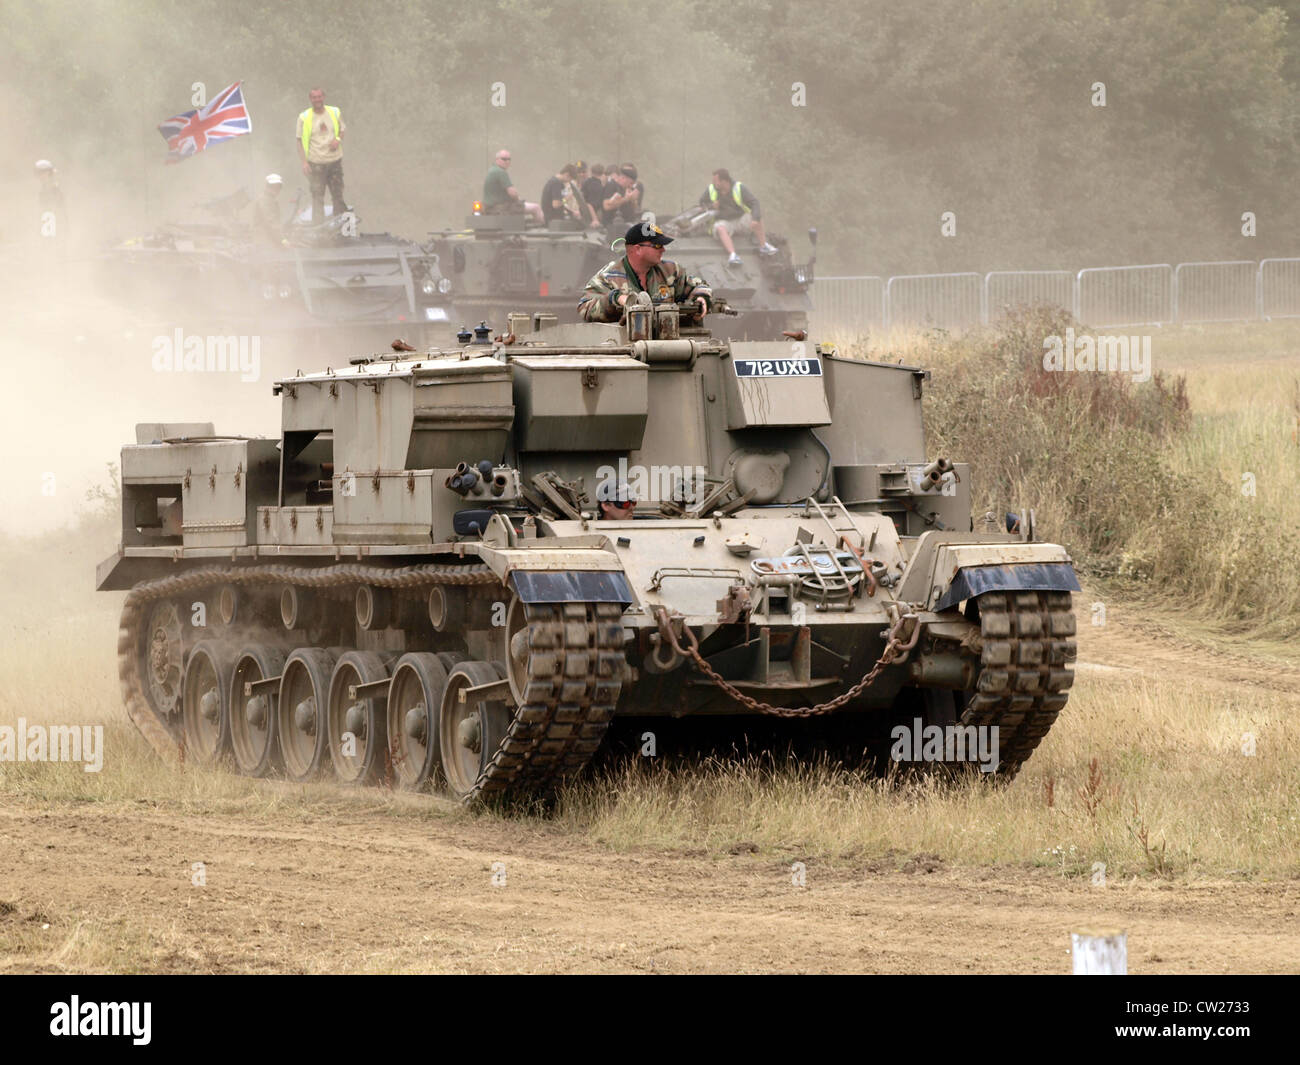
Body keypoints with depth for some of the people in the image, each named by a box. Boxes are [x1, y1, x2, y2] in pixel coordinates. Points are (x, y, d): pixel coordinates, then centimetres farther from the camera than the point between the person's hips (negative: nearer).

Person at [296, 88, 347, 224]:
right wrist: (304, 162, -10)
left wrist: (338, 139, -6)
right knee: (317, 196, -4)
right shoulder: (304, 117, -4)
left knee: (338, 194, 8)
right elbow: (300, 141, -2)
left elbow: (343, 129, 17)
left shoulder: (335, 113, 4)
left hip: (335, 160, 3)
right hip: (316, 162, -3)